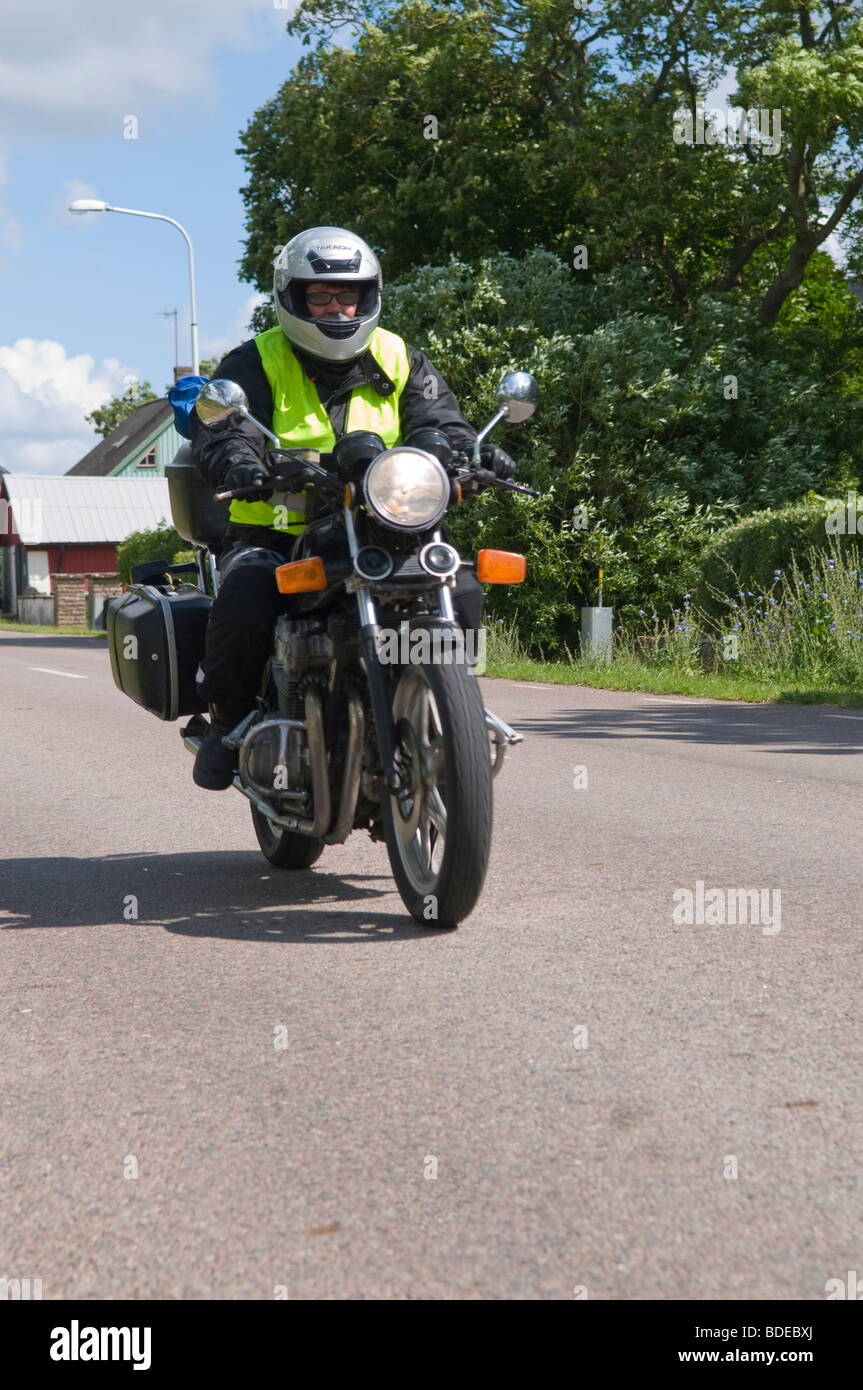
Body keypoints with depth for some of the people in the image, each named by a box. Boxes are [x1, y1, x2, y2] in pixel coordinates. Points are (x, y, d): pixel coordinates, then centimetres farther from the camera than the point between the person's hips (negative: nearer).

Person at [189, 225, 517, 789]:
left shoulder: (399, 360, 14)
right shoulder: (255, 363, 3)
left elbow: (436, 421, 1)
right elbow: (221, 426, -12)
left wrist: (470, 450, -24)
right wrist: (240, 462, -37)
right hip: (275, 533, -3)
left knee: (460, 590, -19)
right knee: (247, 599, -34)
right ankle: (230, 716, -6)